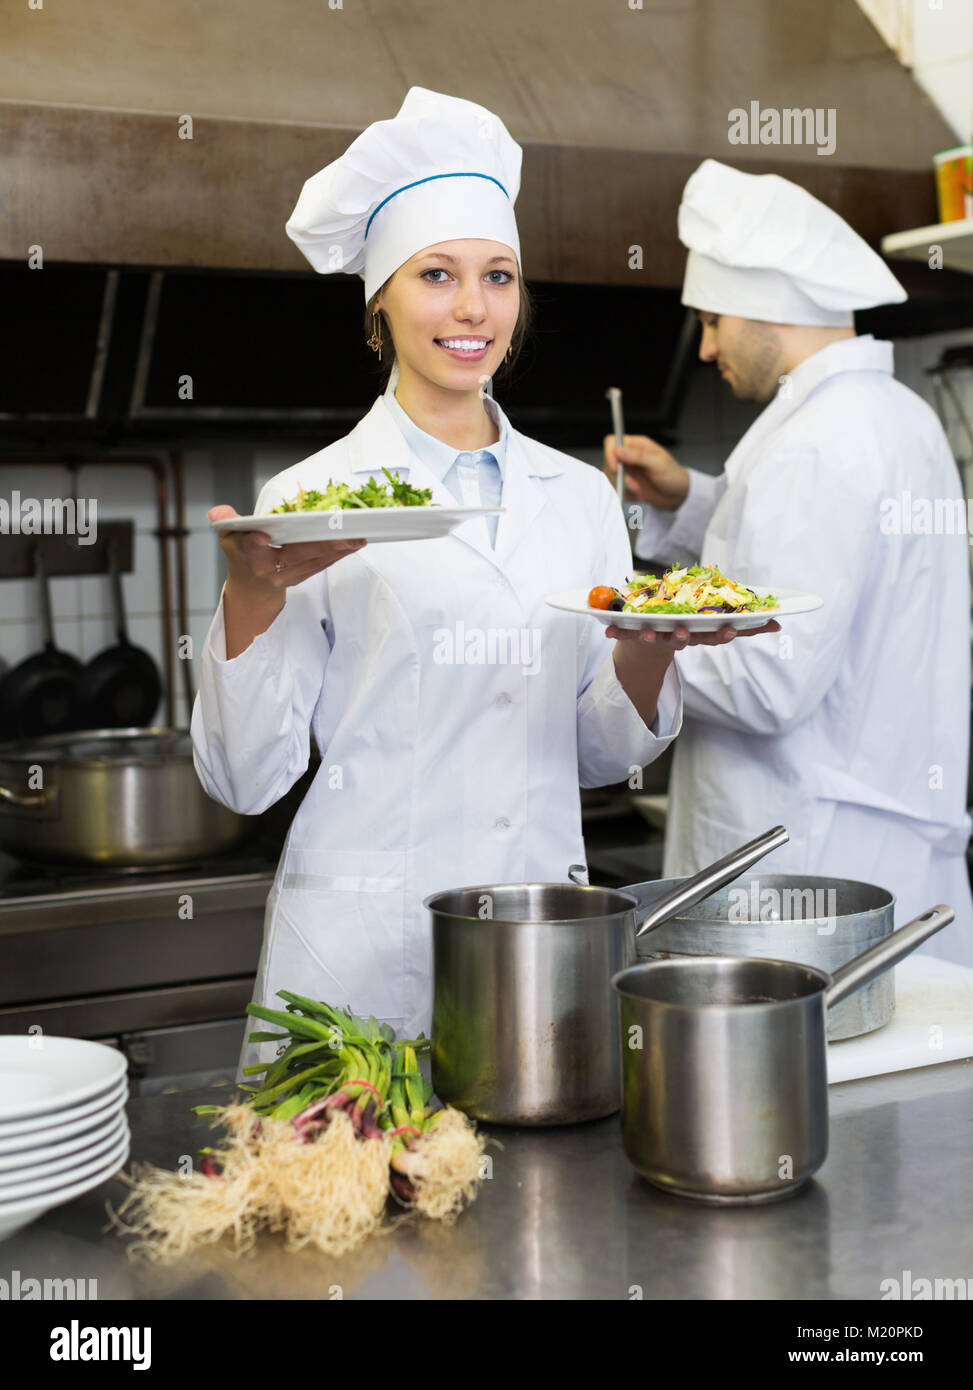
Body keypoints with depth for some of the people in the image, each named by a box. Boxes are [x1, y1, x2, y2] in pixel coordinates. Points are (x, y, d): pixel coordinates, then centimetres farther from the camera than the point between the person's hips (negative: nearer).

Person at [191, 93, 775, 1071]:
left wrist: (648, 653, -7)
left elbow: (600, 754, 12)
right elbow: (245, 779, -6)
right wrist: (253, 595, -20)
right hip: (362, 948, -3)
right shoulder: (317, 499, -4)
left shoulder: (580, 496, 8)